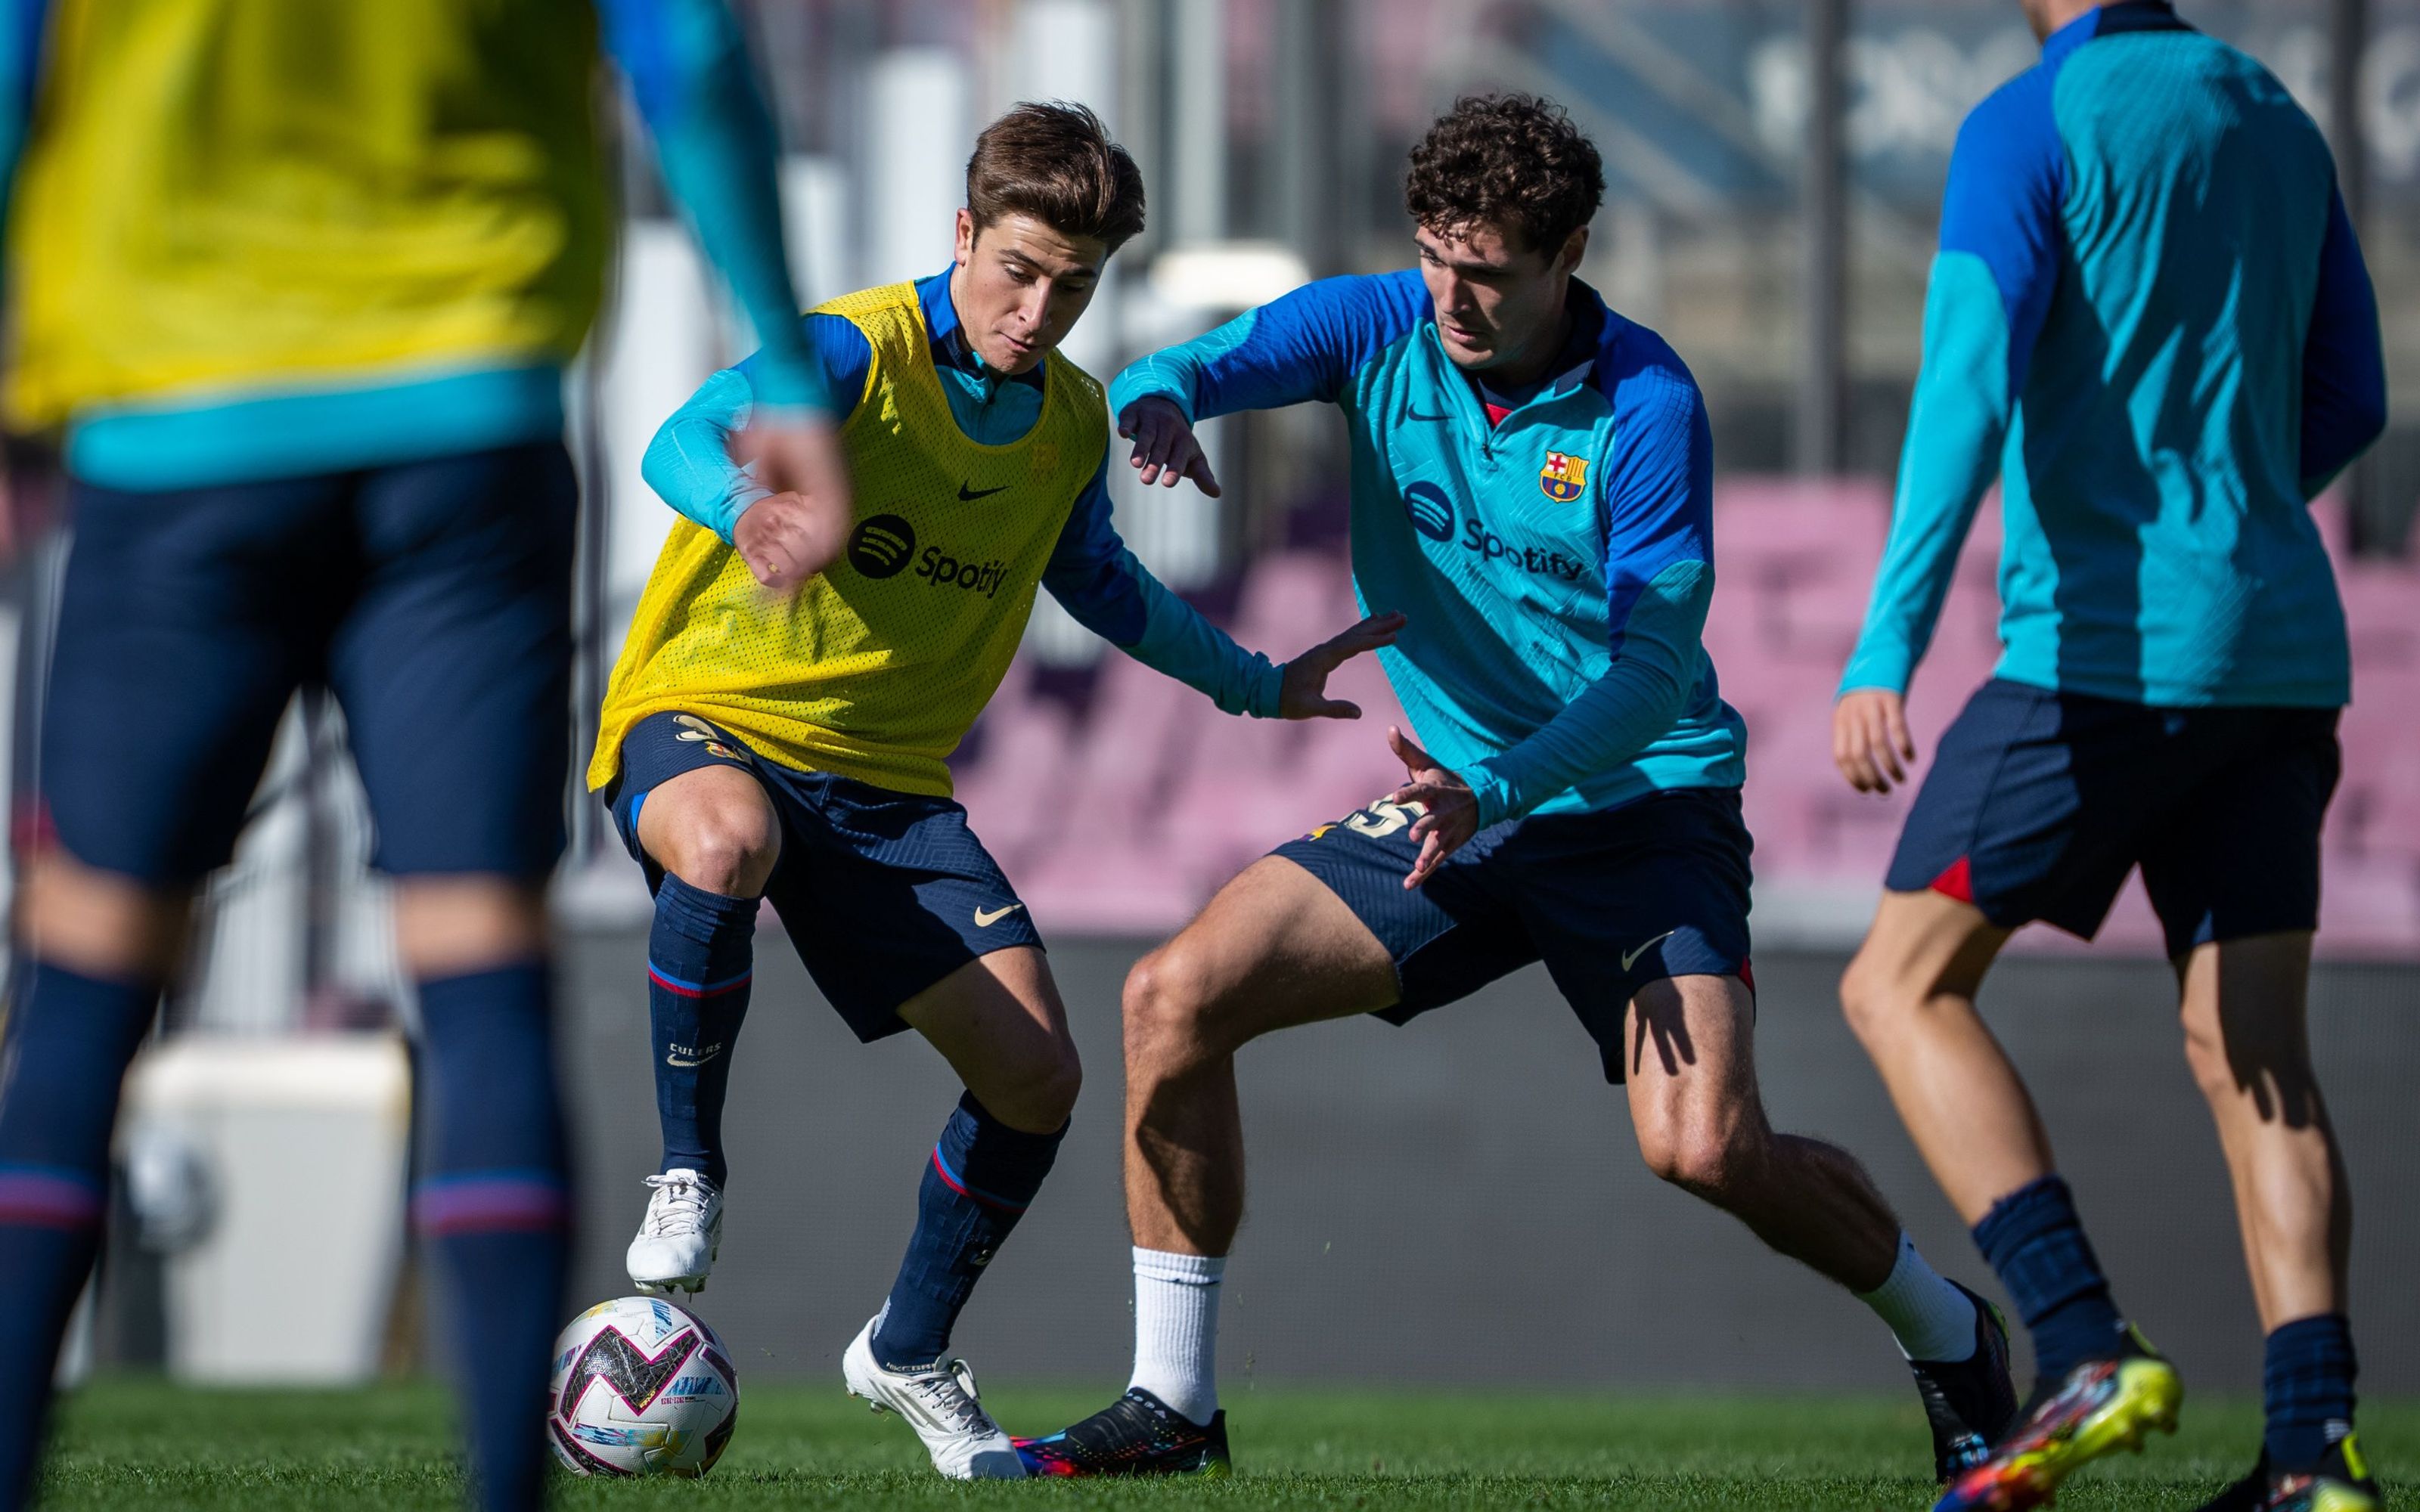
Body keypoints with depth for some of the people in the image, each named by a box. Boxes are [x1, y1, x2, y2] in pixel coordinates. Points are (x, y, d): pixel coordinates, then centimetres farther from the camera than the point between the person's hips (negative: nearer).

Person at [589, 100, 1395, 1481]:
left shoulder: (1073, 421, 5)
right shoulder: (860, 353, -16)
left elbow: (1097, 581, 26)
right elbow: (687, 443, -35)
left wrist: (1254, 684, 30)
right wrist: (750, 502, -58)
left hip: (890, 784, 6)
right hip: (707, 720, -6)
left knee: (1036, 1076, -5)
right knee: (727, 847, -43)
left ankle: (909, 1355, 21)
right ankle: (690, 1174, -19)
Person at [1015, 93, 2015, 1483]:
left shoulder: (1646, 406, -18)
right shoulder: (1380, 329, -5)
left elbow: (1657, 666, -21)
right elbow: (1207, 366, -17)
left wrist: (1499, 791, -35)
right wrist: (1159, 403, -43)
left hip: (1641, 805, -5)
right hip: (1461, 803, 5)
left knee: (1706, 1149, -21)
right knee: (1175, 1002, -9)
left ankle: (1950, 1336, 8)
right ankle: (1174, 1404, 2)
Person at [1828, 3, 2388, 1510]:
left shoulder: (2033, 126, -6)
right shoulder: (2277, 126, 15)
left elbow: (1969, 388, -18)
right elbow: (2350, 403, 21)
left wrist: (1888, 649, -24)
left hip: (2107, 651, -7)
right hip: (2284, 649, 7)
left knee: (1904, 986, 2)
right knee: (2255, 1053, 5)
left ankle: (2089, 1353, -13)